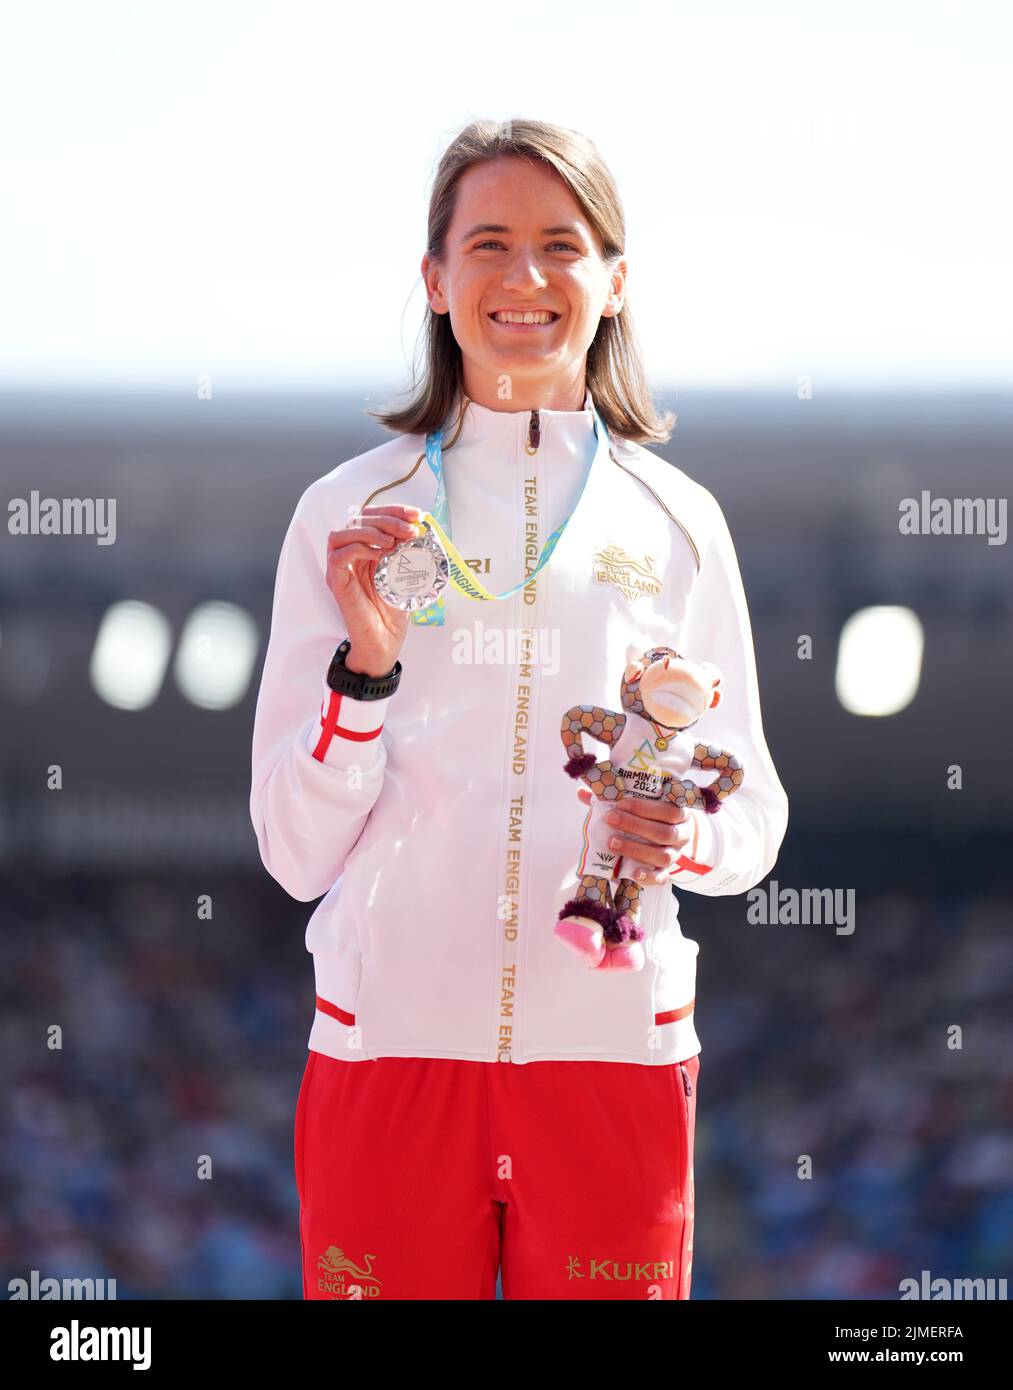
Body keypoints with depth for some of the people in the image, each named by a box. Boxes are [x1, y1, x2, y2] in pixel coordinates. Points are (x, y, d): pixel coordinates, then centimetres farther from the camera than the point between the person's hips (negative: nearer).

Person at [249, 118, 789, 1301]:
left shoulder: (674, 523, 7)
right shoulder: (349, 513, 3)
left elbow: (755, 820, 10)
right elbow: (295, 850, 1)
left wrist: (688, 834, -12)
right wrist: (367, 660, -14)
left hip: (612, 1056, 1)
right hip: (391, 1043, -1)